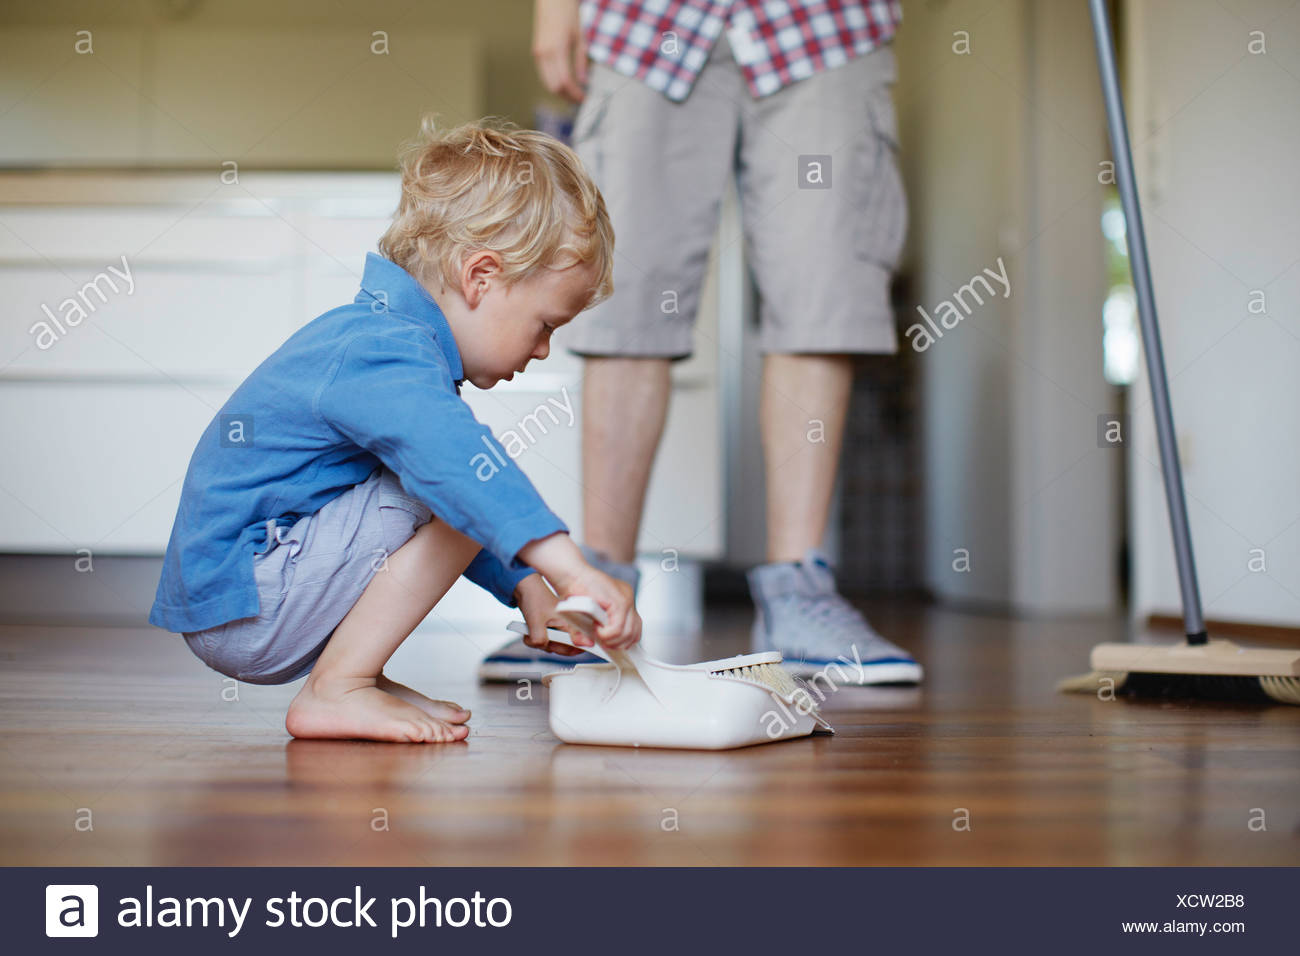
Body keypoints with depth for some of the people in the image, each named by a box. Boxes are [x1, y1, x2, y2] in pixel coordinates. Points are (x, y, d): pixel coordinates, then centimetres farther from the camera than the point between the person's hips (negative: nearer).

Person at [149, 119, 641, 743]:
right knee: (451, 485, -20)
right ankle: (337, 691, -16)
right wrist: (572, 569, -46)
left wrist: (527, 588, 17)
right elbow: (463, 461, -39)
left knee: (456, 501, 20)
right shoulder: (387, 354, -19)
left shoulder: (371, 335, 15)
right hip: (242, 613, -10)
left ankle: (352, 672, 11)